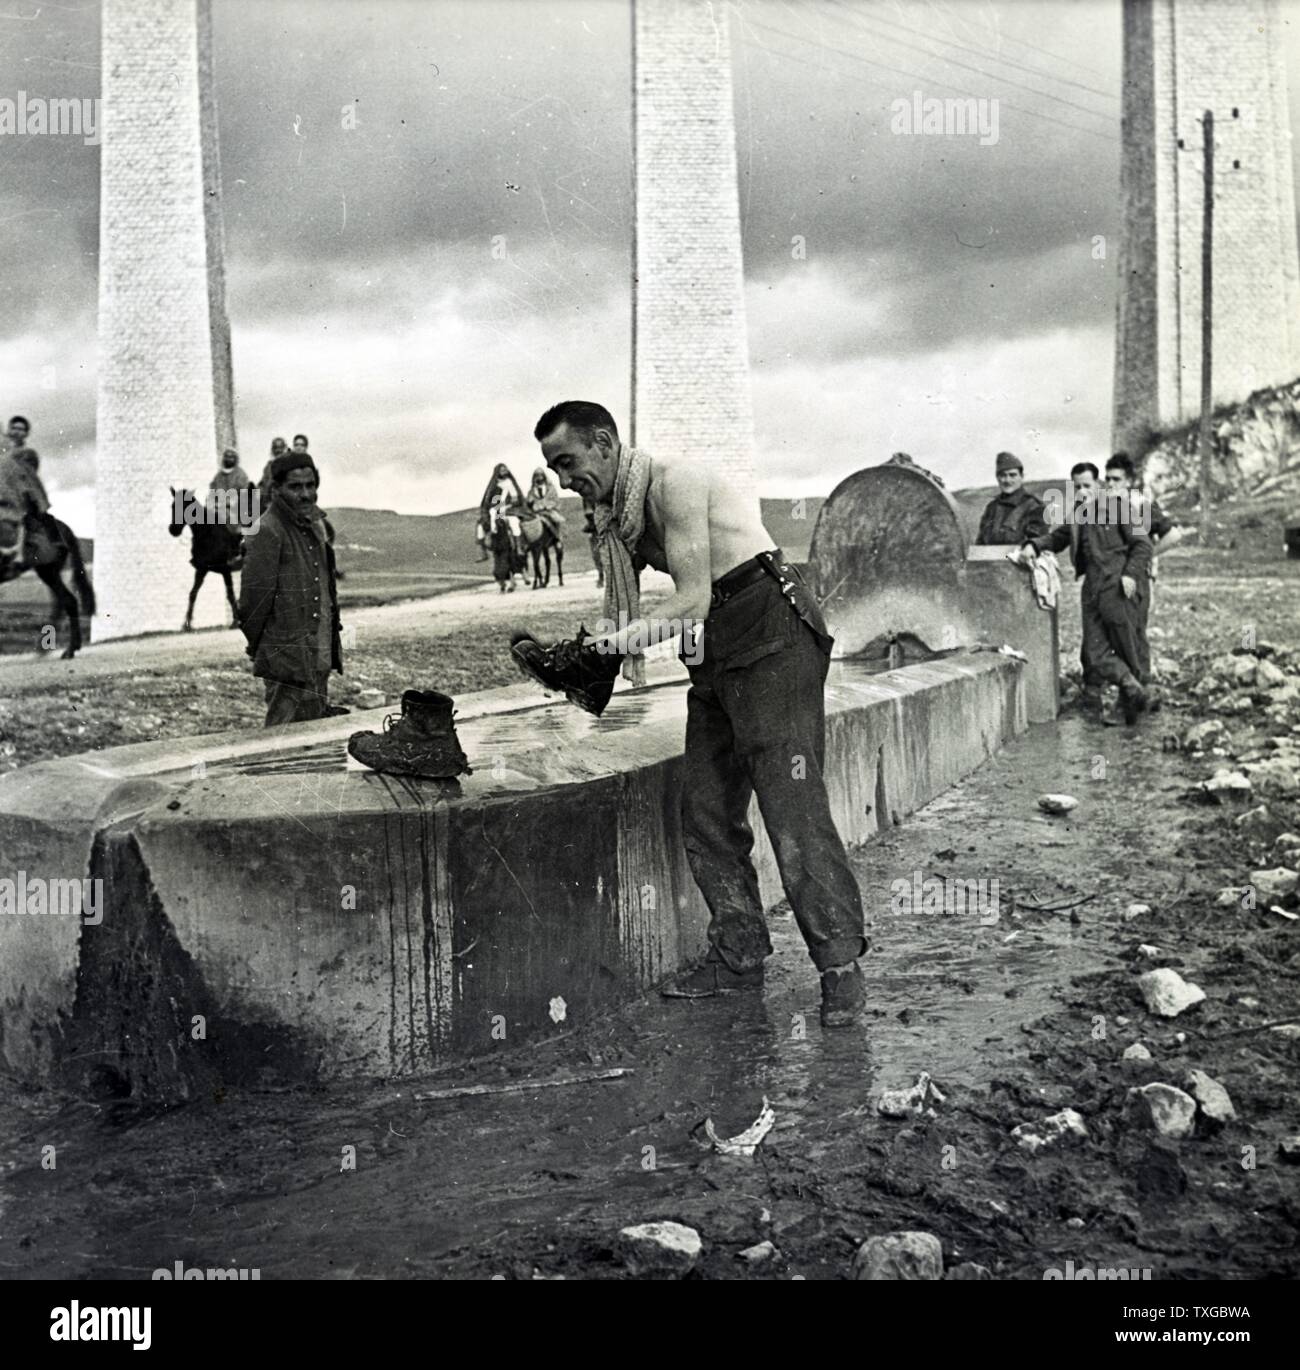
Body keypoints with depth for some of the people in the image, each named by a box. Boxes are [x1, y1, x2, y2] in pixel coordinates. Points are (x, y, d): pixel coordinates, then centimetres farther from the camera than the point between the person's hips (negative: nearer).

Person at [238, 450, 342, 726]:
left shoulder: (315, 523, 12)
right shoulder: (268, 531, -16)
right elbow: (253, 598, -15)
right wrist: (259, 648, -6)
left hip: (319, 655, 9)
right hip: (288, 660, -8)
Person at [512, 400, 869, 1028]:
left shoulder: (674, 481, -17)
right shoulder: (613, 514, 12)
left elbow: (693, 601, -22)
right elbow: (623, 611, 14)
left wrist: (605, 648, -23)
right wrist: (592, 664, -4)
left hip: (773, 636, -9)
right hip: (713, 656, 9)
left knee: (792, 807, -14)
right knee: (705, 811, 6)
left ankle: (840, 964, -9)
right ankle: (740, 955, 14)